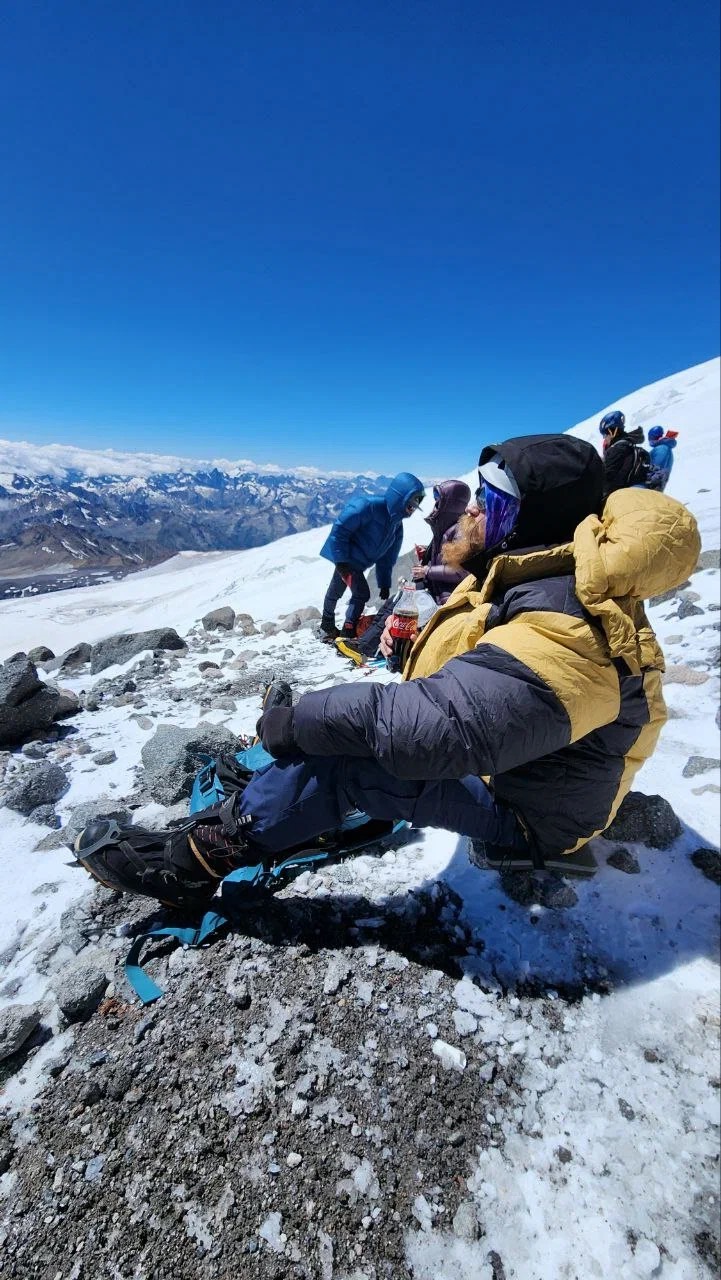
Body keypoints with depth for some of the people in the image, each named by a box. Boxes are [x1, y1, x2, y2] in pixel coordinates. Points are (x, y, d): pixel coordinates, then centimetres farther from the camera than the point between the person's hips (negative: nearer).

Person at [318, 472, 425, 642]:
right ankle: (348, 632, 0)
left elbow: (387, 557, 8)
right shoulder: (369, 506, -26)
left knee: (336, 591, 24)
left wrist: (384, 584, 6)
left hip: (356, 563, 9)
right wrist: (342, 561, -24)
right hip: (345, 558, -9)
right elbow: (340, 528, -25)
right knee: (361, 593, -13)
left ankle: (327, 628, 41)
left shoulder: (396, 524, 0)